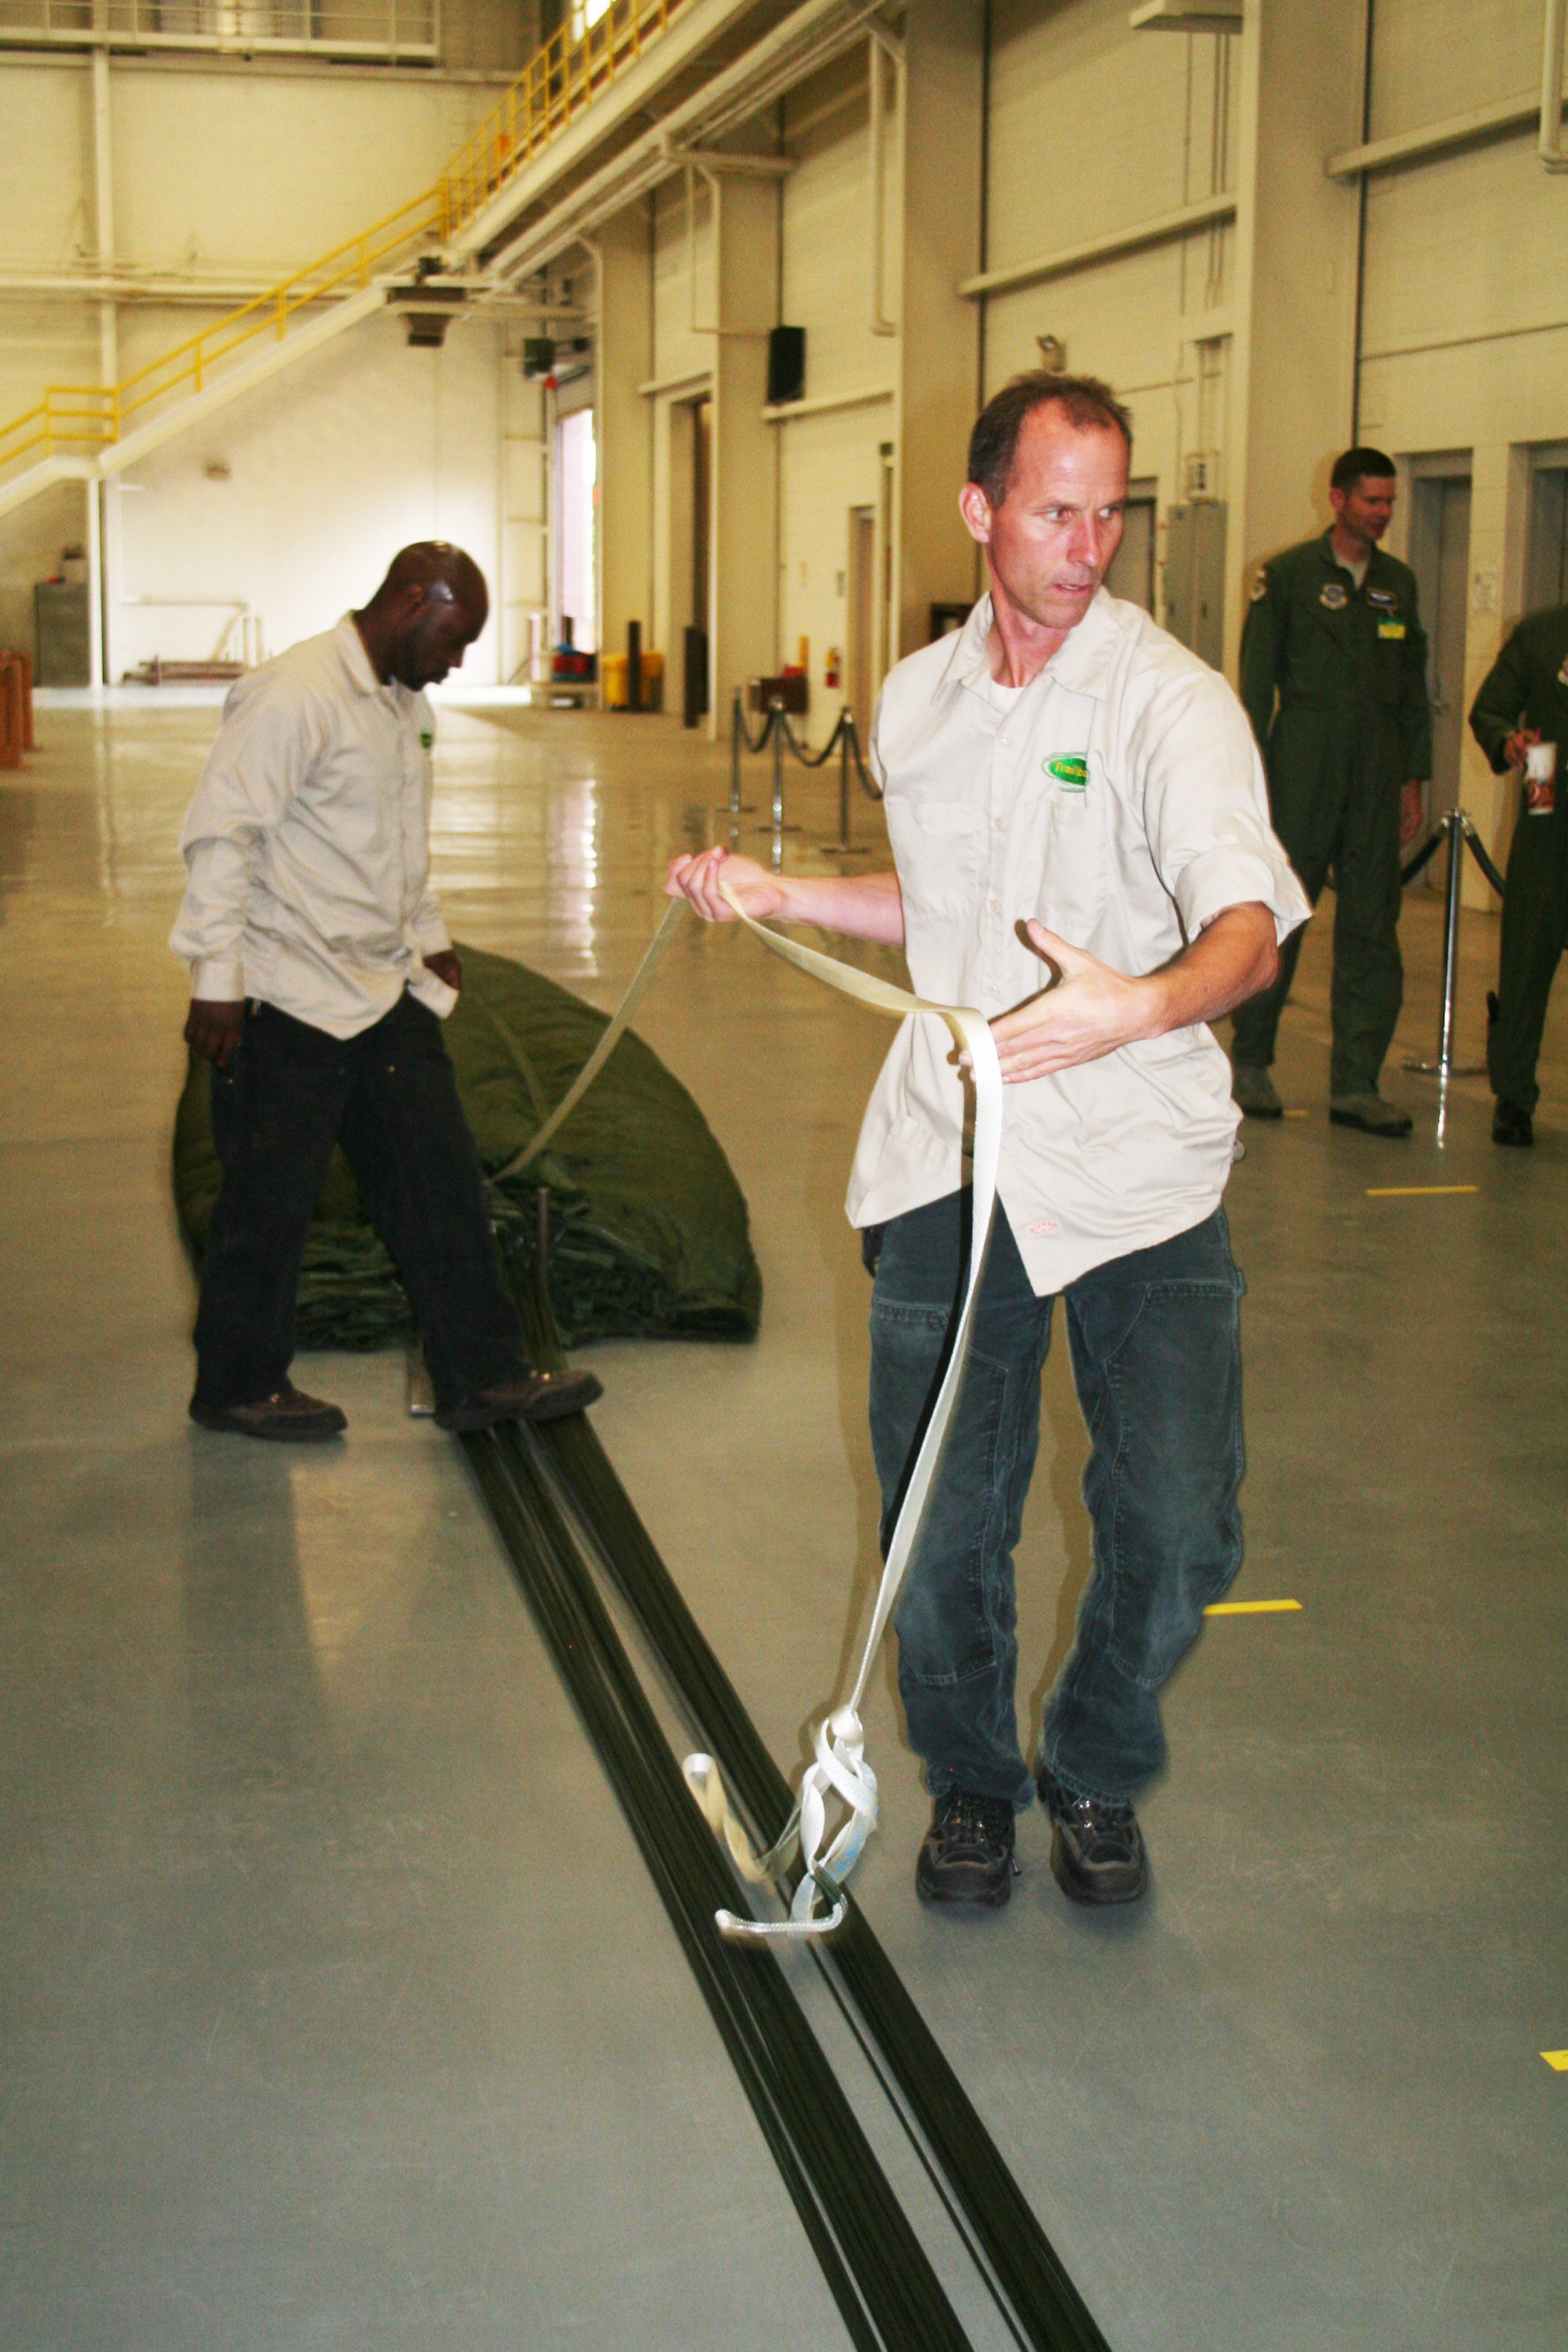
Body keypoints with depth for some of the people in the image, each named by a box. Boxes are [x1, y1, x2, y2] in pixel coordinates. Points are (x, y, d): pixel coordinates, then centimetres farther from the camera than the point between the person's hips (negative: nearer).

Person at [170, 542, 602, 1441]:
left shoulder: (408, 706, 13)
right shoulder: (295, 695, -17)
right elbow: (221, 835, -20)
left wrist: (431, 937, 28)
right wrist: (217, 980, -21)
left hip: (386, 990, 9)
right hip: (288, 1002, -9)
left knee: (442, 1182, 8)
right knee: (270, 1203, 4)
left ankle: (482, 1374, 16)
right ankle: (240, 1387, 20)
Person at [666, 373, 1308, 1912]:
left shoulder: (1169, 700, -10)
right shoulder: (914, 703, 8)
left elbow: (1250, 925, -24)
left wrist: (1143, 1005, -44)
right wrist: (780, 895, 14)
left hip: (1141, 1166, -3)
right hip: (950, 1164, 3)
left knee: (1179, 1528, -6)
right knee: (942, 1528, 5)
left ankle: (1097, 1773, 24)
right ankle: (970, 1782, 32)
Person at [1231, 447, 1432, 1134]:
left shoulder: (1398, 583, 15)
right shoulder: (1288, 575, 1)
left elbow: (1413, 689, 17)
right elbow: (1256, 683, -1)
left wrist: (1413, 778, 10)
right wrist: (1255, 778, -7)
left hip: (1375, 776, 4)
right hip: (1301, 769, -4)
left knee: (1371, 929, 1)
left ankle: (1356, 1084, 5)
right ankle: (1249, 1061, 18)